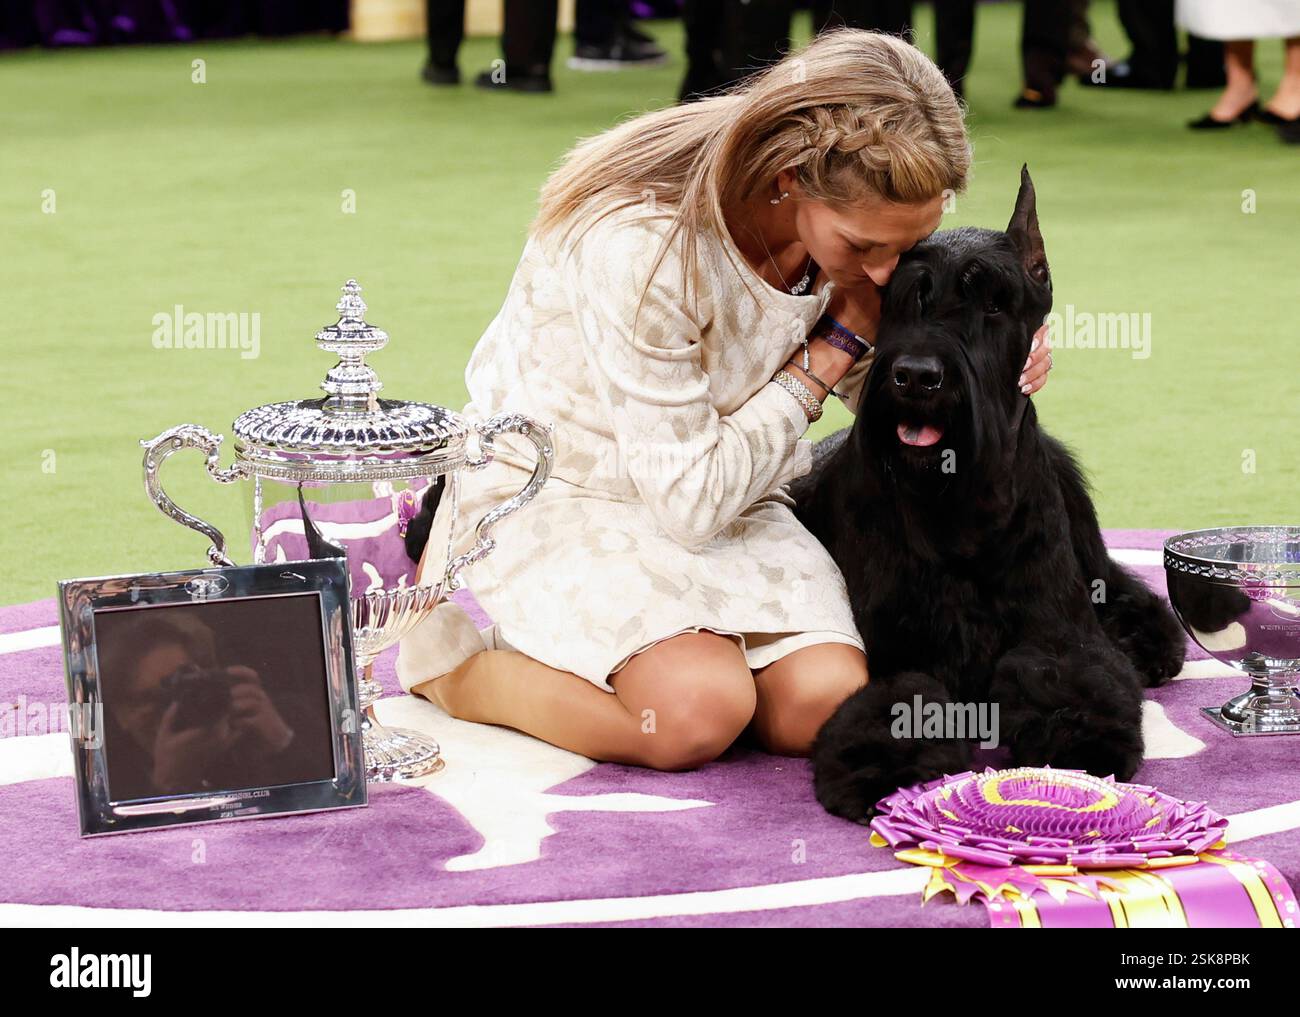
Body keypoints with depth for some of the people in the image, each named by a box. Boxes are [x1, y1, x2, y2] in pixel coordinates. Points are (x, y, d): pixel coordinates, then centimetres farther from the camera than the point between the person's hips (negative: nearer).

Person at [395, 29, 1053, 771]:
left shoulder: (858, 221, -12)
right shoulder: (639, 245, -32)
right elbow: (692, 499, -26)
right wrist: (836, 345, -21)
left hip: (725, 495, 6)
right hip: (557, 493, -5)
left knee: (825, 705, -21)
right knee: (697, 714, -30)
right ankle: (446, 653, -4)